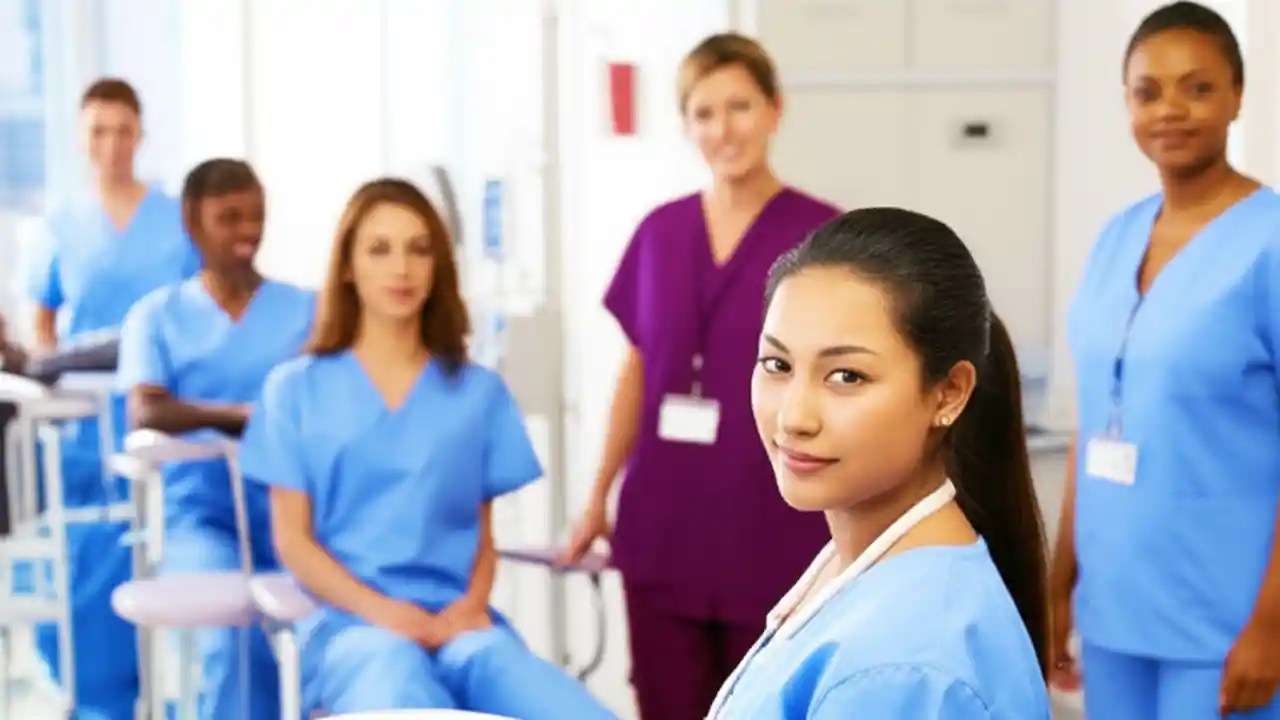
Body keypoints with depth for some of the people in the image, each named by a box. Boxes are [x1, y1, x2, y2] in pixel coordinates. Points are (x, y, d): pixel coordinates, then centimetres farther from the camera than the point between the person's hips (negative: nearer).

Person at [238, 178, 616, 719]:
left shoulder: (479, 392, 17)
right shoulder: (297, 389, 12)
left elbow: (483, 531, 16)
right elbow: (292, 538, 6)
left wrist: (473, 603, -8)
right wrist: (382, 610, -12)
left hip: (457, 620, 2)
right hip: (349, 619, -2)